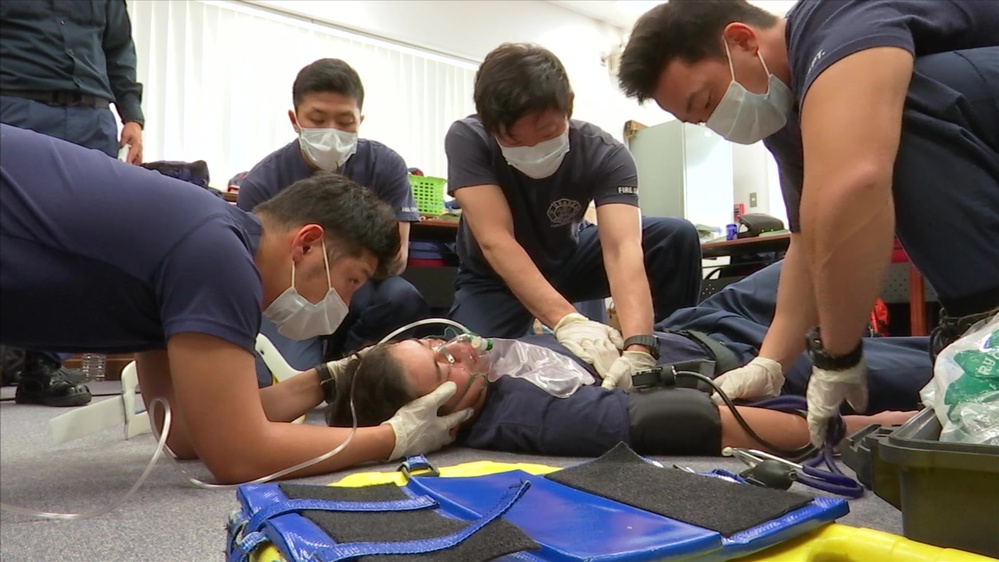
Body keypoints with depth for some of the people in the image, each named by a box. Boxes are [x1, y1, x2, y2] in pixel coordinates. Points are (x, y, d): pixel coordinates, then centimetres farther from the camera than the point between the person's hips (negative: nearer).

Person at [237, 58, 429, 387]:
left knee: (403, 298, -33)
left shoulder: (386, 166, -10)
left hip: (359, 289, 2)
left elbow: (395, 260, -15)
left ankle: (341, 363, -3)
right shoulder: (261, 183, -12)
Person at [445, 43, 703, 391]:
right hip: (493, 277, -1)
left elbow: (622, 248, -39)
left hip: (567, 260, 1)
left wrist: (637, 349, -57)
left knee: (677, 237, -21)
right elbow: (495, 241, -37)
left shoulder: (605, 155, -26)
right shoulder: (467, 140, -29)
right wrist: (566, 320, -52)